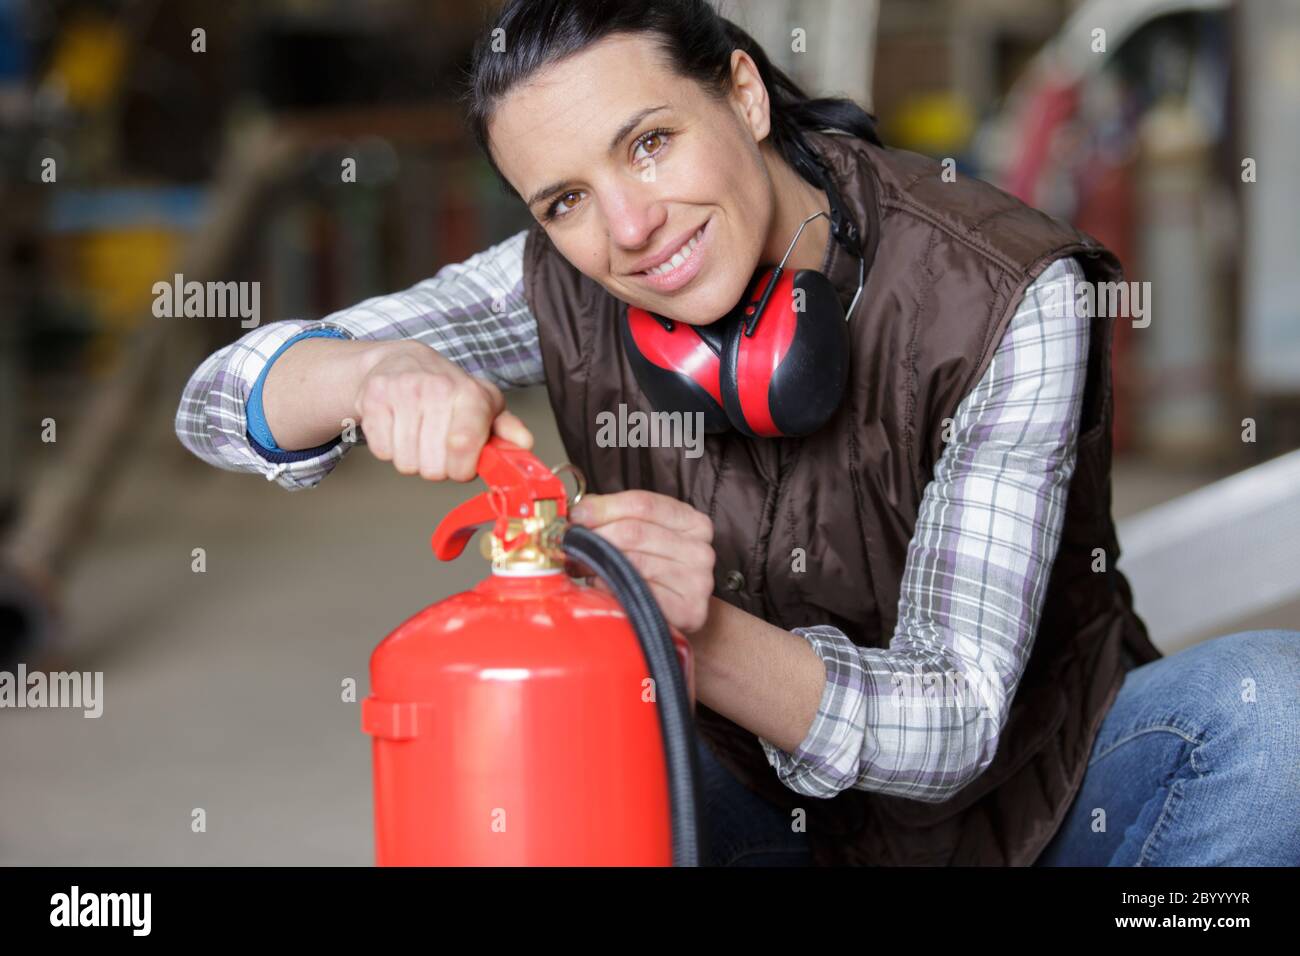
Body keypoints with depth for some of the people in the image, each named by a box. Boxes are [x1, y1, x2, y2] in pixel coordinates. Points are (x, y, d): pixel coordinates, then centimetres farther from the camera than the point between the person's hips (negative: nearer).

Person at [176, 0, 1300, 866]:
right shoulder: (567, 289, -13)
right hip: (765, 809, 3)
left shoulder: (1004, 298, -23)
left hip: (1032, 803, -2)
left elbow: (952, 725, -27)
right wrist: (372, 370, -38)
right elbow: (221, 402, -14)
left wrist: (706, 644, -47)